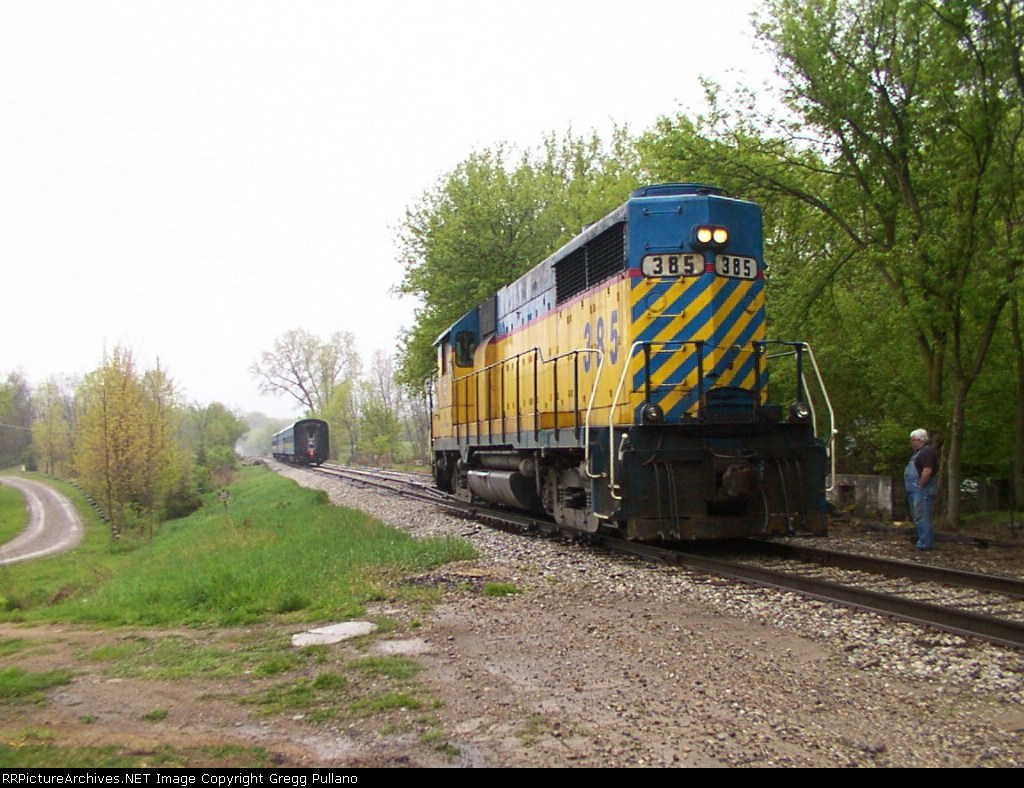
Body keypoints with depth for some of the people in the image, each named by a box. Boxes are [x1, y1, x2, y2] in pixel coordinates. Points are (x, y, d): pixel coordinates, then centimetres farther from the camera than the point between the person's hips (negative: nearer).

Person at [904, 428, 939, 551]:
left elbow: (927, 471, -24)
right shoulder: (920, 451, 20)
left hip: (922, 490, -11)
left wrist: (921, 486, -21)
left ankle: (924, 544, -8)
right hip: (916, 491, 11)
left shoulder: (927, 451, -14)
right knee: (921, 517, 16)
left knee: (922, 517, -10)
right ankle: (927, 542, 22)